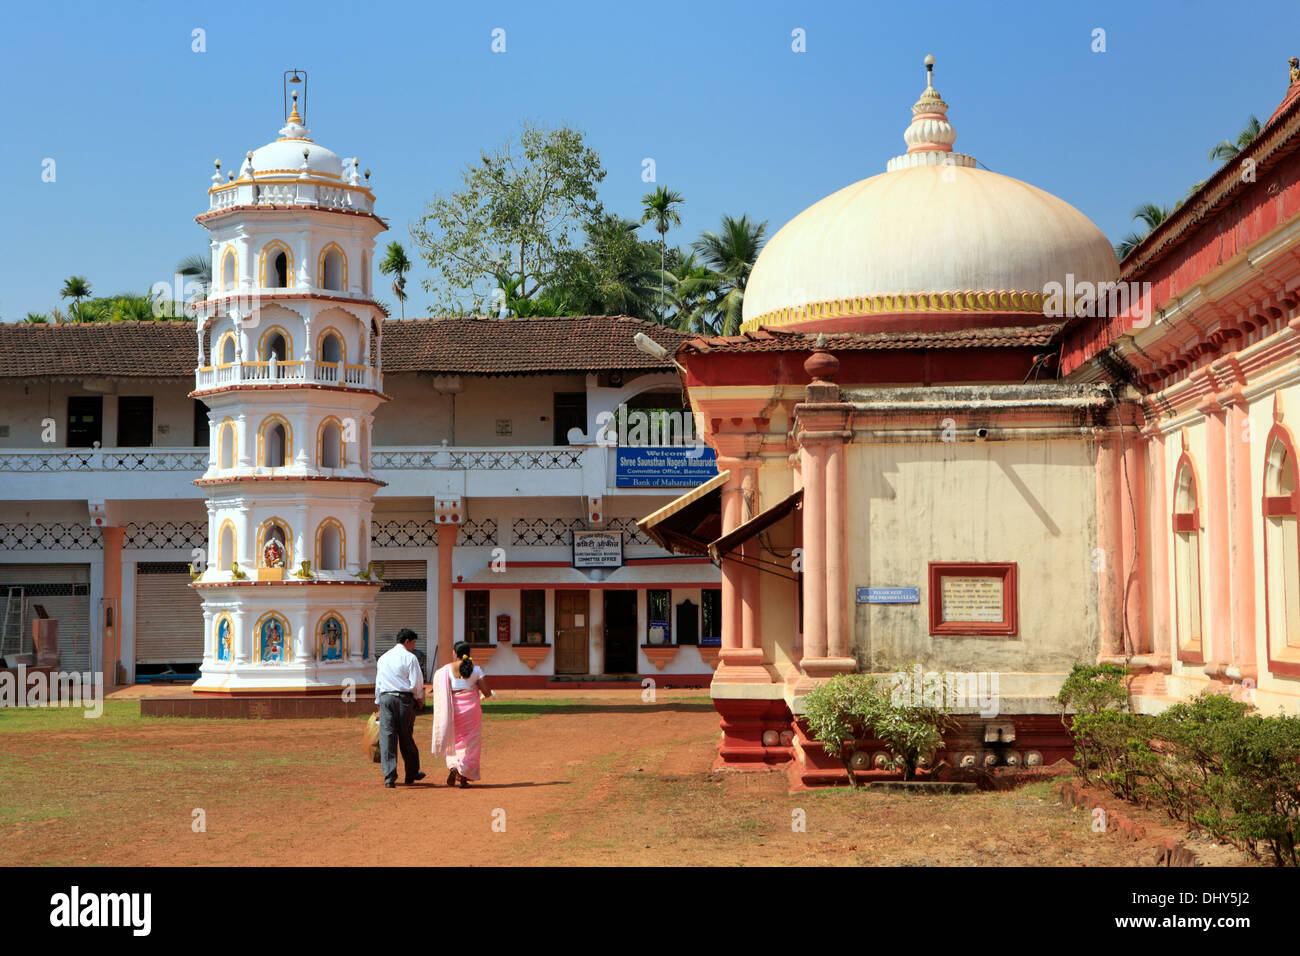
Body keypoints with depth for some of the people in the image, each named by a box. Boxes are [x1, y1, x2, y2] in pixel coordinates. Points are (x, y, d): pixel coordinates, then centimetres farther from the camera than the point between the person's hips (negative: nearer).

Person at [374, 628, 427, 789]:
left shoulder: (383, 658, 14)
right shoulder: (410, 658, -3)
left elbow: (378, 682, 17)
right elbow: (416, 682, -8)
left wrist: (379, 702, 22)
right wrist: (419, 699, 6)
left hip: (385, 698, 3)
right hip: (405, 698, -3)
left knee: (387, 736, -1)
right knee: (406, 737, 8)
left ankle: (389, 777, -9)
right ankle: (411, 774, 22)